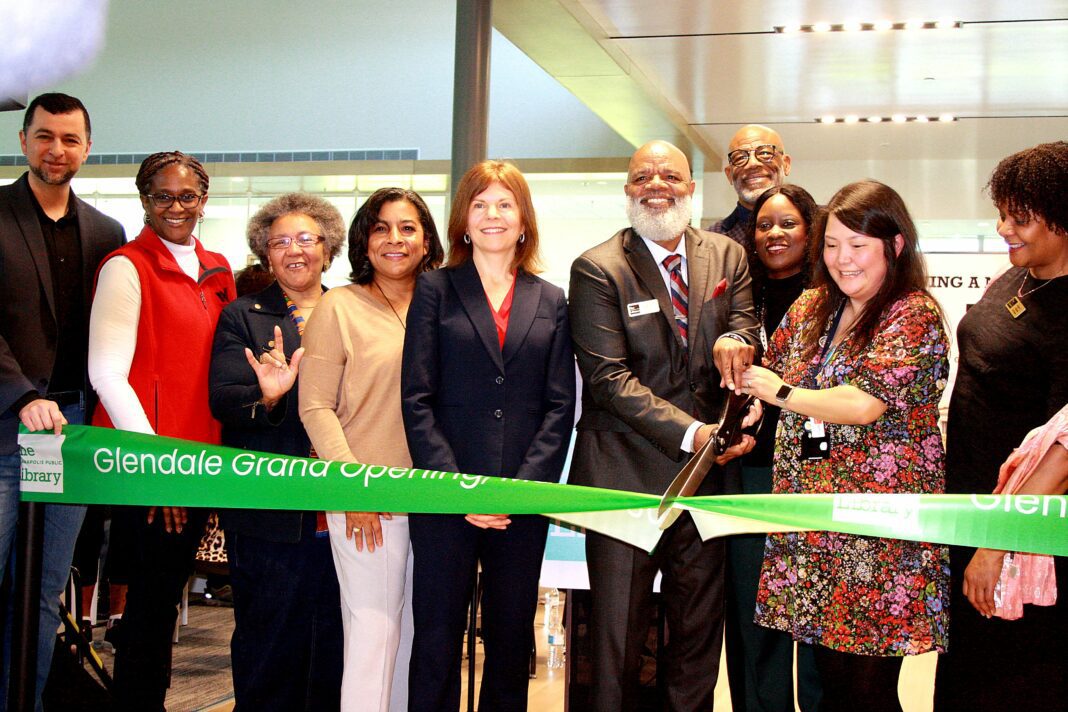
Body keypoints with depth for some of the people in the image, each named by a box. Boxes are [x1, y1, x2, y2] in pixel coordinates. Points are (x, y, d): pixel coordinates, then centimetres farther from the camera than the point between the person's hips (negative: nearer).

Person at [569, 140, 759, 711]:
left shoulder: (727, 257, 9)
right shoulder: (598, 268, -6)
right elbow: (609, 378, -12)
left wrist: (734, 339, -19)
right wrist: (691, 433, -20)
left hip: (705, 471, 4)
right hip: (626, 475, -4)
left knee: (699, 632, 13)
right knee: (616, 641, 5)